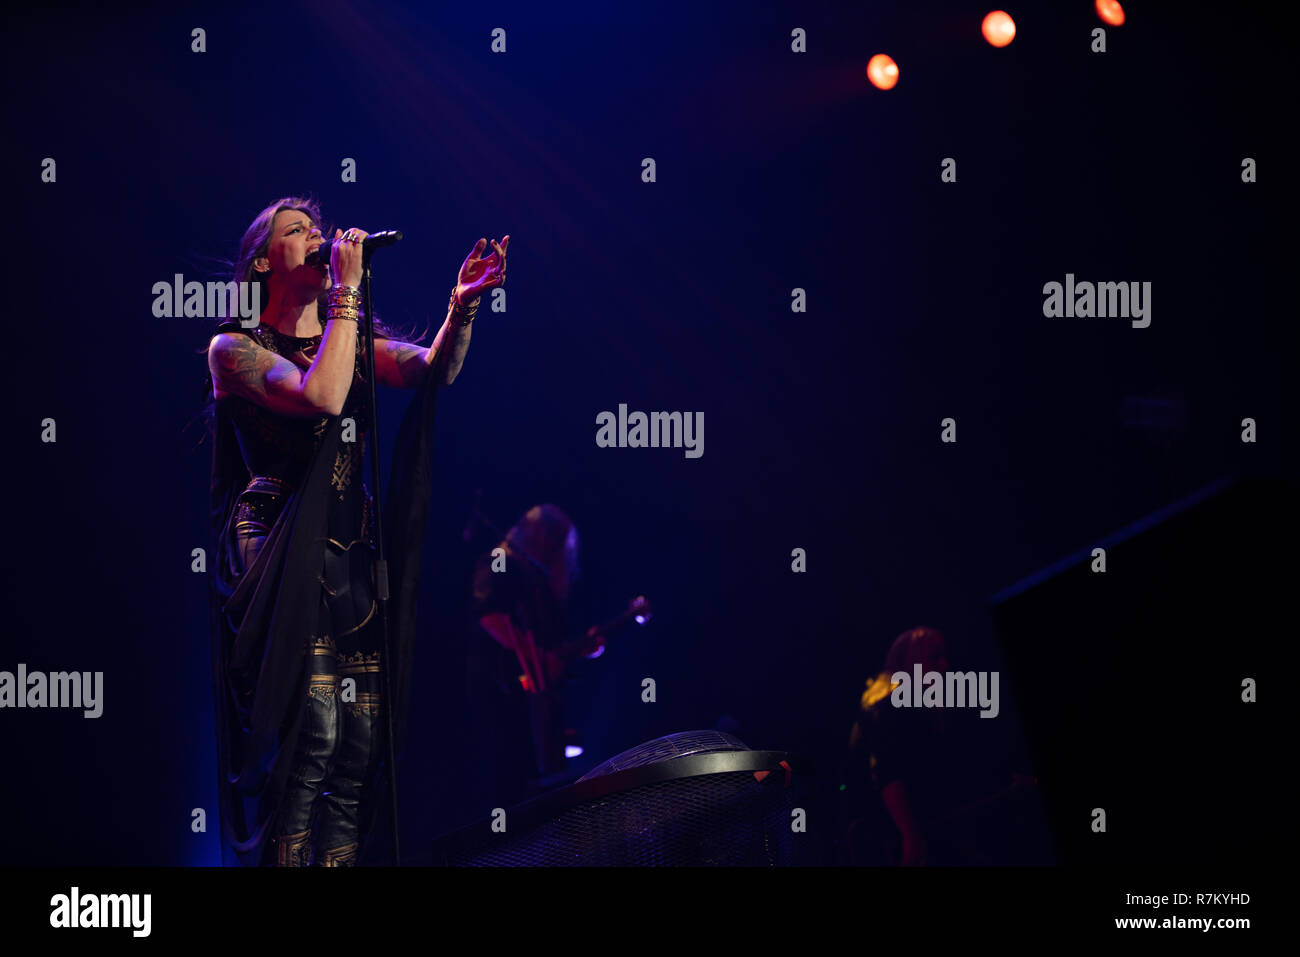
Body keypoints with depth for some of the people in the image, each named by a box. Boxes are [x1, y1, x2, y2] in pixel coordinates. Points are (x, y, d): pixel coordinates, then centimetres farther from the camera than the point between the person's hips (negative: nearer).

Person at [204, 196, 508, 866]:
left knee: (363, 744, -3)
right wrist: (347, 290, -10)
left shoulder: (354, 343, 20)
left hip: (354, 556, 6)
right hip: (281, 557, -6)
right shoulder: (234, 349, 3)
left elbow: (433, 369, 0)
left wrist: (462, 307, -19)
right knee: (311, 730, -20)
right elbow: (320, 396, -15)